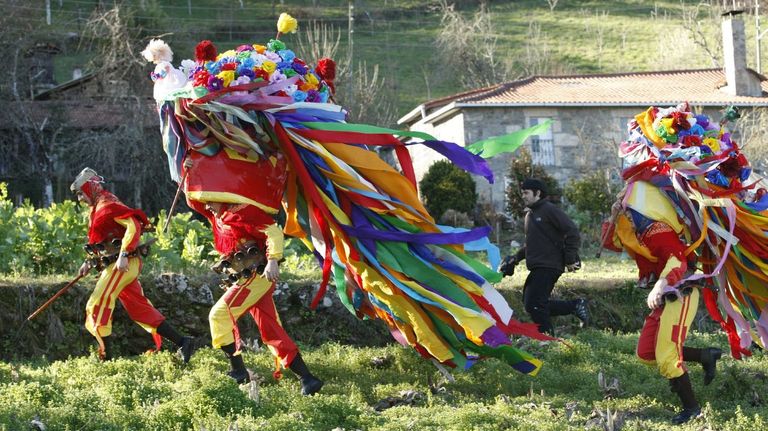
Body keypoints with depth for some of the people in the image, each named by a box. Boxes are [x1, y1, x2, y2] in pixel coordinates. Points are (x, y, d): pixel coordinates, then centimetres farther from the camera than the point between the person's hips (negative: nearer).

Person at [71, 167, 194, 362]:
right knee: (141, 310, 7)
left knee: (97, 307, -8)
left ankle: (106, 358, -4)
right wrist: (89, 262, 19)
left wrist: (123, 255, -29)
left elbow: (133, 226, -23)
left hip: (122, 264, -10)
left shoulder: (108, 205, -11)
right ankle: (182, 342, 4)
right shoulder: (97, 209, 22)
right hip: (123, 265, 10)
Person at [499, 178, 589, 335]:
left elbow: (572, 232, -15)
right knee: (530, 303, 7)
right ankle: (575, 306, 12)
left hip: (548, 267, -10)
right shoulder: (529, 214, 20)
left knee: (534, 304, -14)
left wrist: (570, 259, -15)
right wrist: (517, 256, 15)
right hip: (537, 268, 10)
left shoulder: (549, 210, -9)